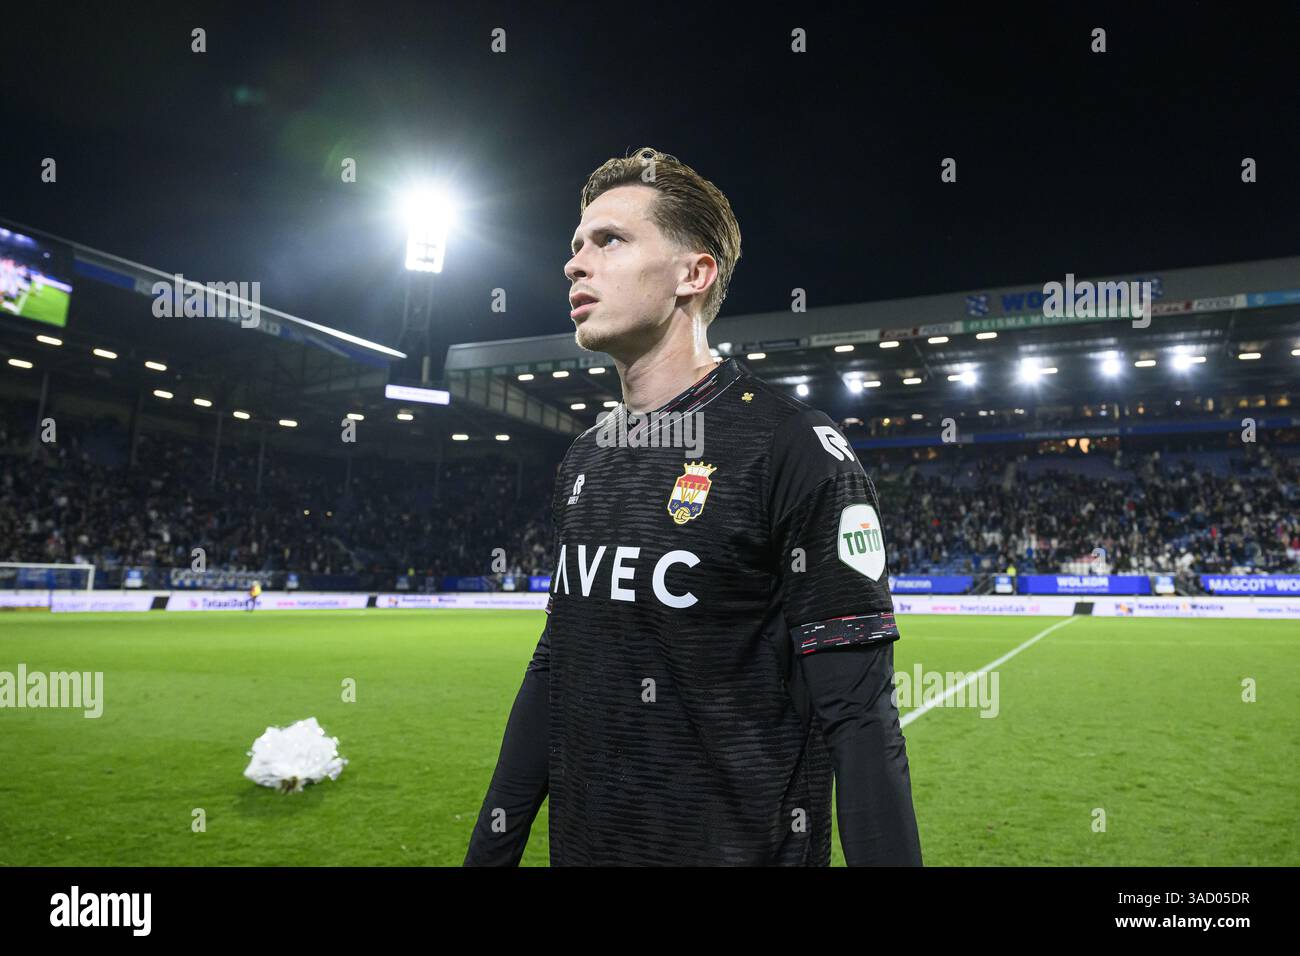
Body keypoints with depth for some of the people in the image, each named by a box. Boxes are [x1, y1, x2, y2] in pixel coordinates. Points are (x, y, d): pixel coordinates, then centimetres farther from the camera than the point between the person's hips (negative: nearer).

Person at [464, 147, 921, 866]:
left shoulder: (793, 448, -16)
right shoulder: (584, 461, 6)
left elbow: (858, 717, -18)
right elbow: (554, 670, 10)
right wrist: (489, 851, 11)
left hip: (740, 845, -6)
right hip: (579, 845, 7)